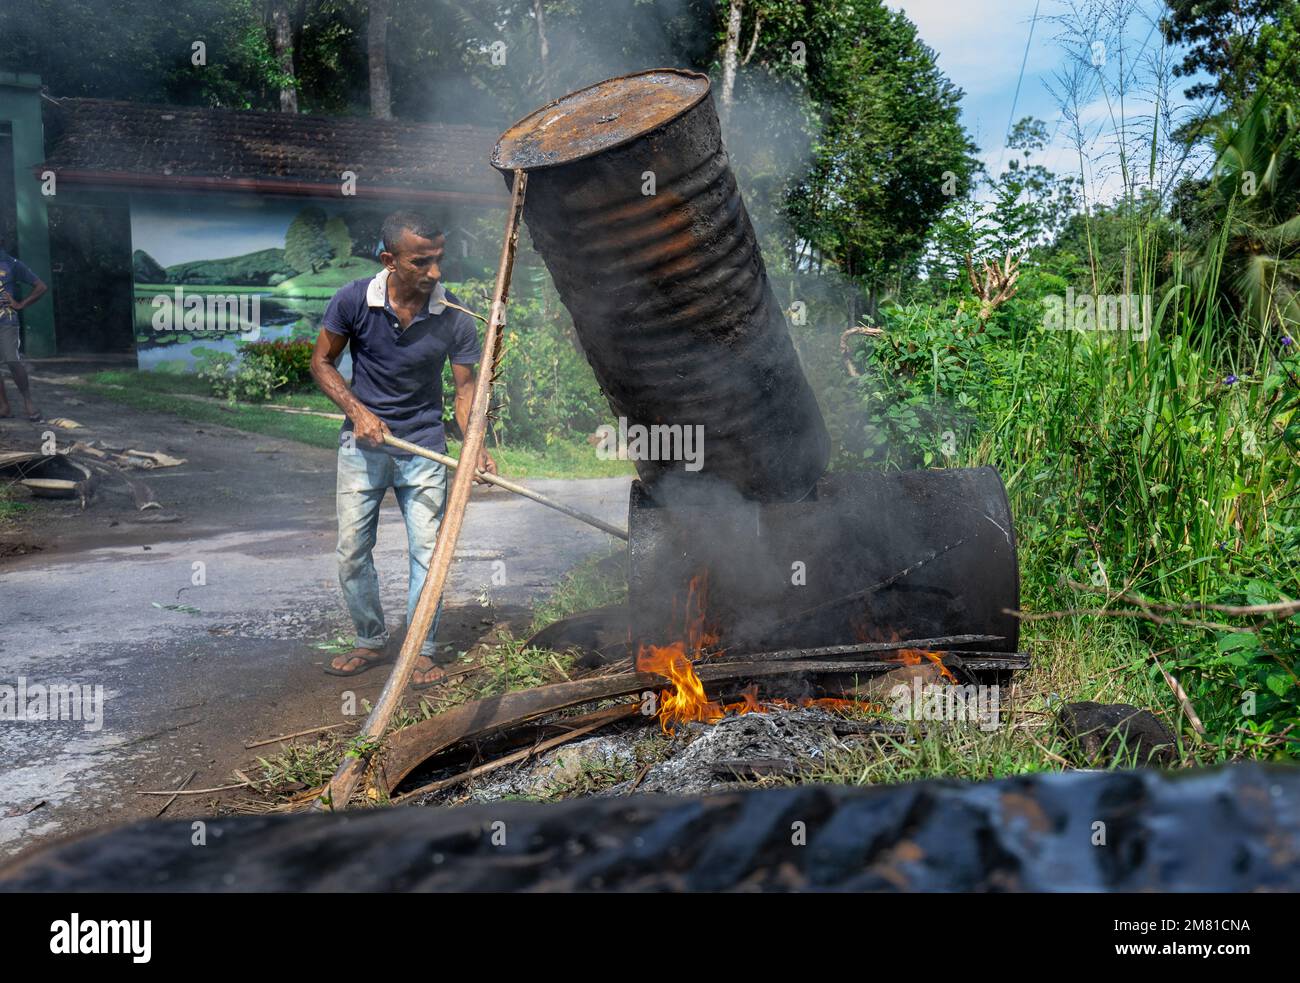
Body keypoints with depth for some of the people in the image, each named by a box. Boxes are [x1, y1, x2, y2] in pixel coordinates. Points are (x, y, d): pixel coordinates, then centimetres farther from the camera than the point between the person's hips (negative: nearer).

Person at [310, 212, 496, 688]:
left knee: (428, 551, 0)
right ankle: (371, 642, 25)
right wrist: (357, 411, -15)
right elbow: (322, 362, -1)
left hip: (423, 447, 0)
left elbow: (465, 386, -6)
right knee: (352, 550, 6)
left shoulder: (454, 318, -13)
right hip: (362, 442, 1)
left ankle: (421, 651, 16)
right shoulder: (353, 300, -13)